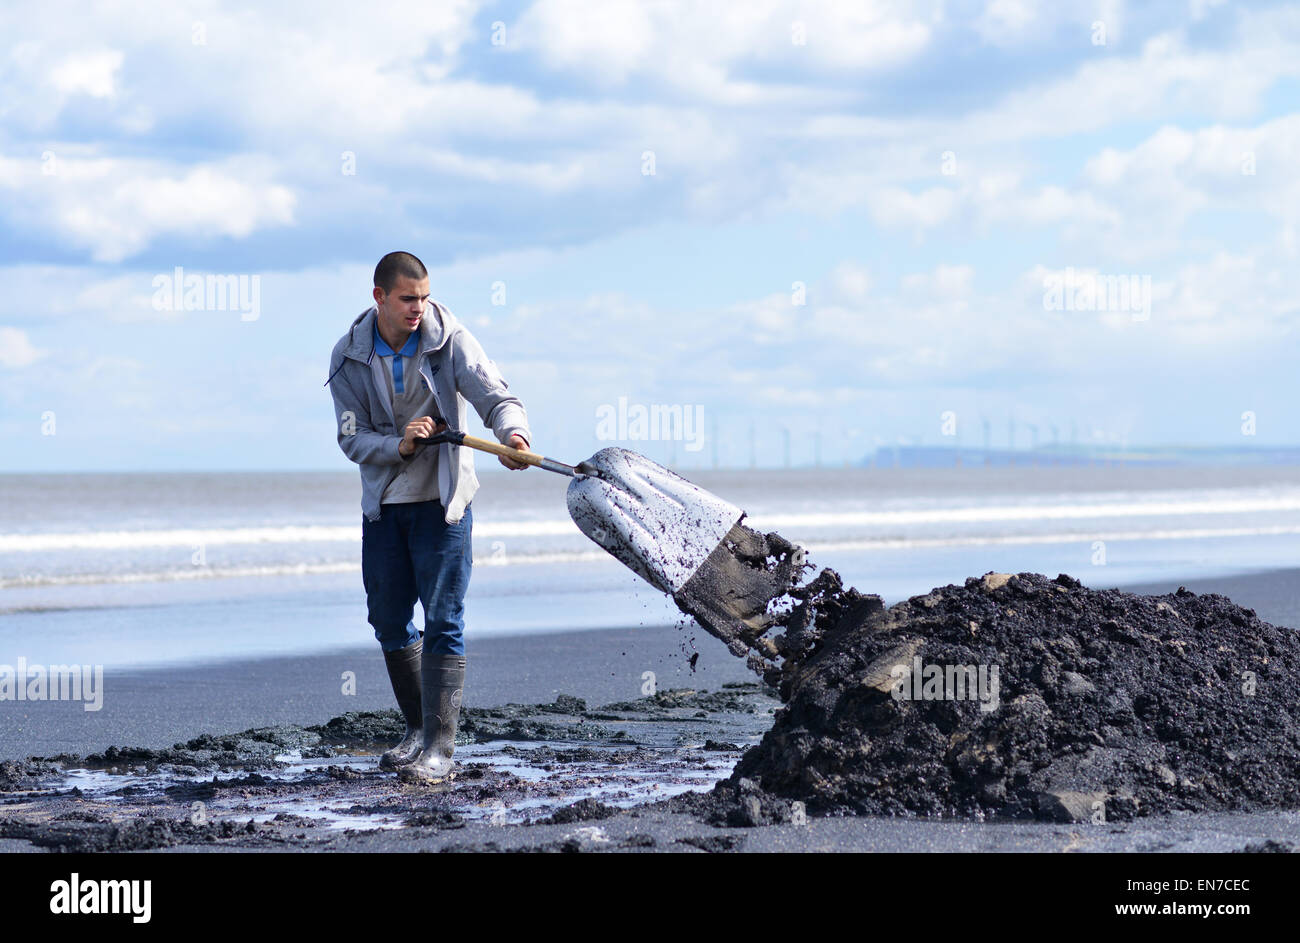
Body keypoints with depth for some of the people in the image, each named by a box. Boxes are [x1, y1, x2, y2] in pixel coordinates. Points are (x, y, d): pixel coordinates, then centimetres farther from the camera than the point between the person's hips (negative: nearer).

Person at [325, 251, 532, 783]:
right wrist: (399, 446, -25)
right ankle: (418, 729, 27)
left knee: (443, 622, -9)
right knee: (388, 620, 10)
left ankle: (440, 749, -9)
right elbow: (351, 438, -5)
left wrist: (513, 431, -45)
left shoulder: (450, 341, -12)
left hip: (441, 502, -4)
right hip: (383, 504, 4)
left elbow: (496, 396, -23)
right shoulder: (350, 358, -4)